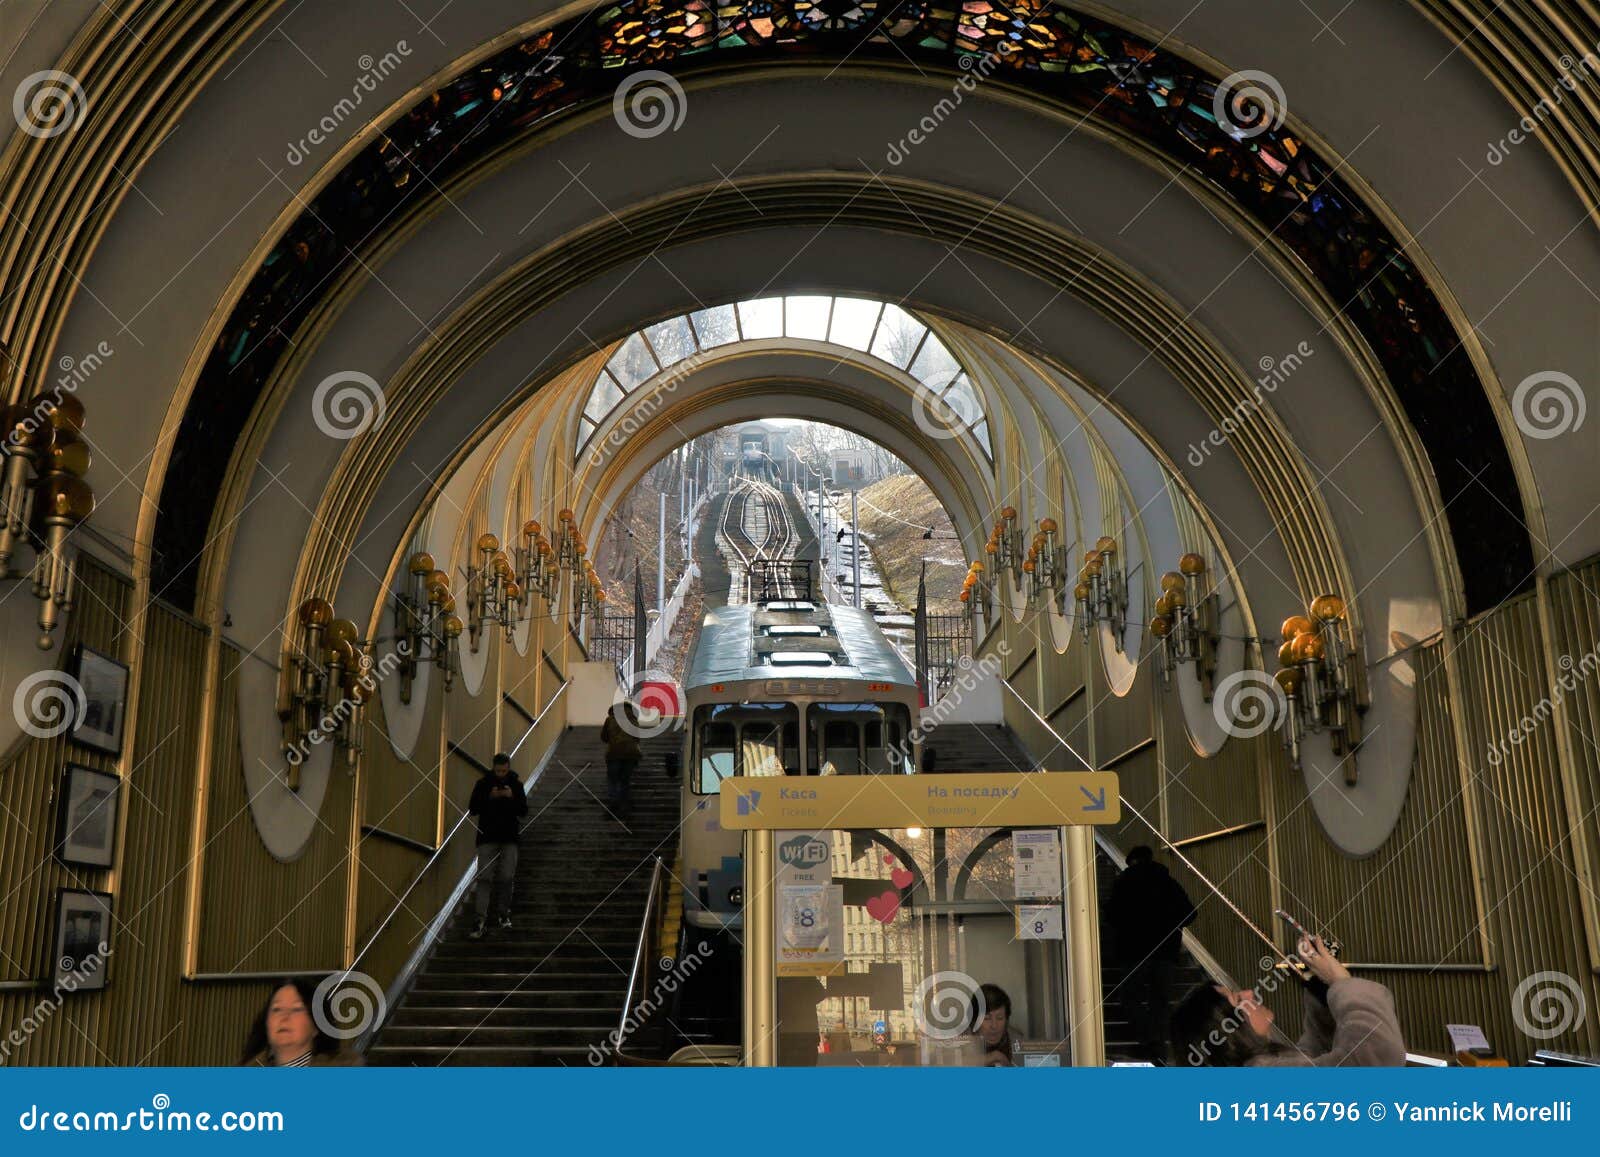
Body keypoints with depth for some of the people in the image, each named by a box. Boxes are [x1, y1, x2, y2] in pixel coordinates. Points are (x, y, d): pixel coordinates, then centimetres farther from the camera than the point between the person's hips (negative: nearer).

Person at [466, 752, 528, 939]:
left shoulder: (516, 784, 4)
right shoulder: (483, 784, 1)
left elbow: (524, 810, 1)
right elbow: (473, 809, -3)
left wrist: (512, 797, -16)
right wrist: (489, 797, -17)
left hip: (509, 837, 2)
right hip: (488, 837, -1)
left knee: (507, 878, 5)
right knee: (484, 877, -8)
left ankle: (504, 914, 21)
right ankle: (481, 921, -13)